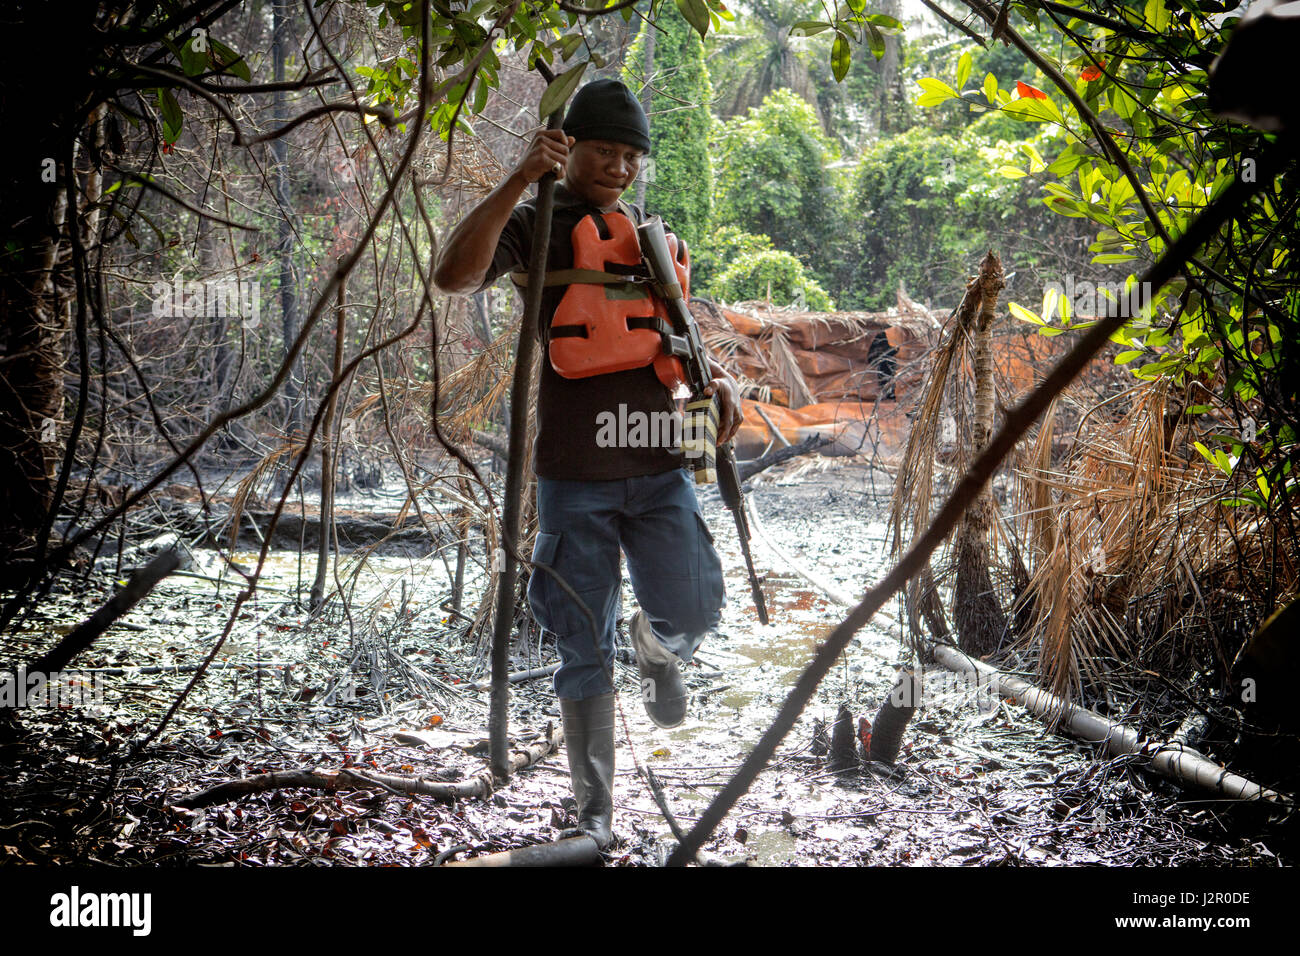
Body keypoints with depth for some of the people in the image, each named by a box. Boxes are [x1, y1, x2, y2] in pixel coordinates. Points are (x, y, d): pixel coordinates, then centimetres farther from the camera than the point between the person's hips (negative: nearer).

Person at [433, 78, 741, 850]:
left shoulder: (650, 231, 18)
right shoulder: (535, 225, 2)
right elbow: (454, 275, -18)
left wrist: (718, 378, 7)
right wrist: (519, 182, -24)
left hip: (659, 461, 4)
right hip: (576, 469, -4)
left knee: (692, 612, -7)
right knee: (586, 651, 2)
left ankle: (660, 649, 31)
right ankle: (596, 812, 16)